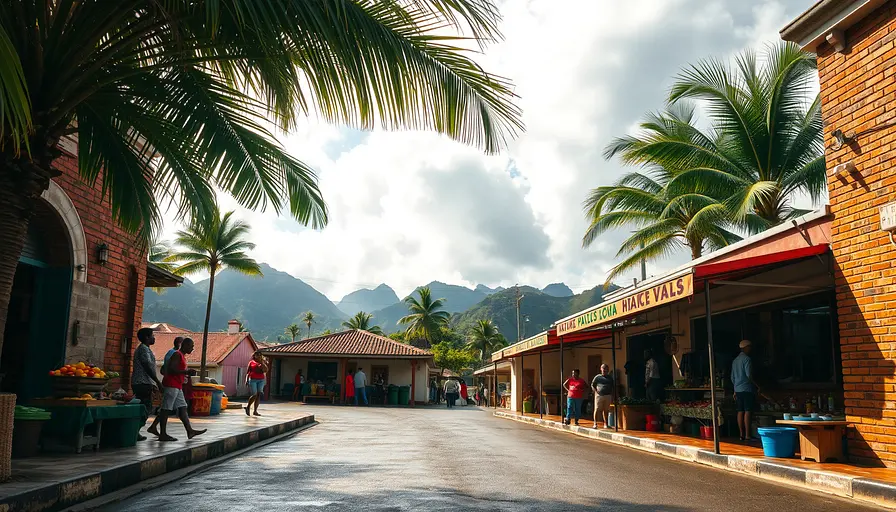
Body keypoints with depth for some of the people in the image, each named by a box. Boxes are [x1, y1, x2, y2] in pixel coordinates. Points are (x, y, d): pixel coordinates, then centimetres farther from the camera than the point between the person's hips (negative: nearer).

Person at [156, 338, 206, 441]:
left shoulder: (182, 356, 20)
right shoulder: (177, 355, -11)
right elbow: (171, 370, -21)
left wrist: (188, 372, 14)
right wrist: (186, 372, -19)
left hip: (177, 386, 10)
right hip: (171, 385, -10)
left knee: (182, 408, 7)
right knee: (166, 409, -7)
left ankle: (190, 431, 8)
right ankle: (163, 434, -5)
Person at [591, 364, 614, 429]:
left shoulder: (610, 378, 15)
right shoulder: (597, 377, 6)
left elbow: (612, 388, 17)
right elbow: (592, 385, 8)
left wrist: (612, 398, 11)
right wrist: (596, 391, -6)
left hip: (608, 396, 3)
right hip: (599, 395, -3)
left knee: (606, 410, 5)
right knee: (597, 409, -7)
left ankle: (606, 424, 13)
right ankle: (595, 423, -5)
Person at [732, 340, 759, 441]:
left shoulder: (735, 360, 17)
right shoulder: (747, 359, -9)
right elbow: (749, 375, -17)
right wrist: (757, 386, -8)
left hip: (738, 390, 8)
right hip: (747, 389, -8)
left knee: (740, 412, 7)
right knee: (747, 412, -8)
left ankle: (742, 435, 8)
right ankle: (747, 436, -9)